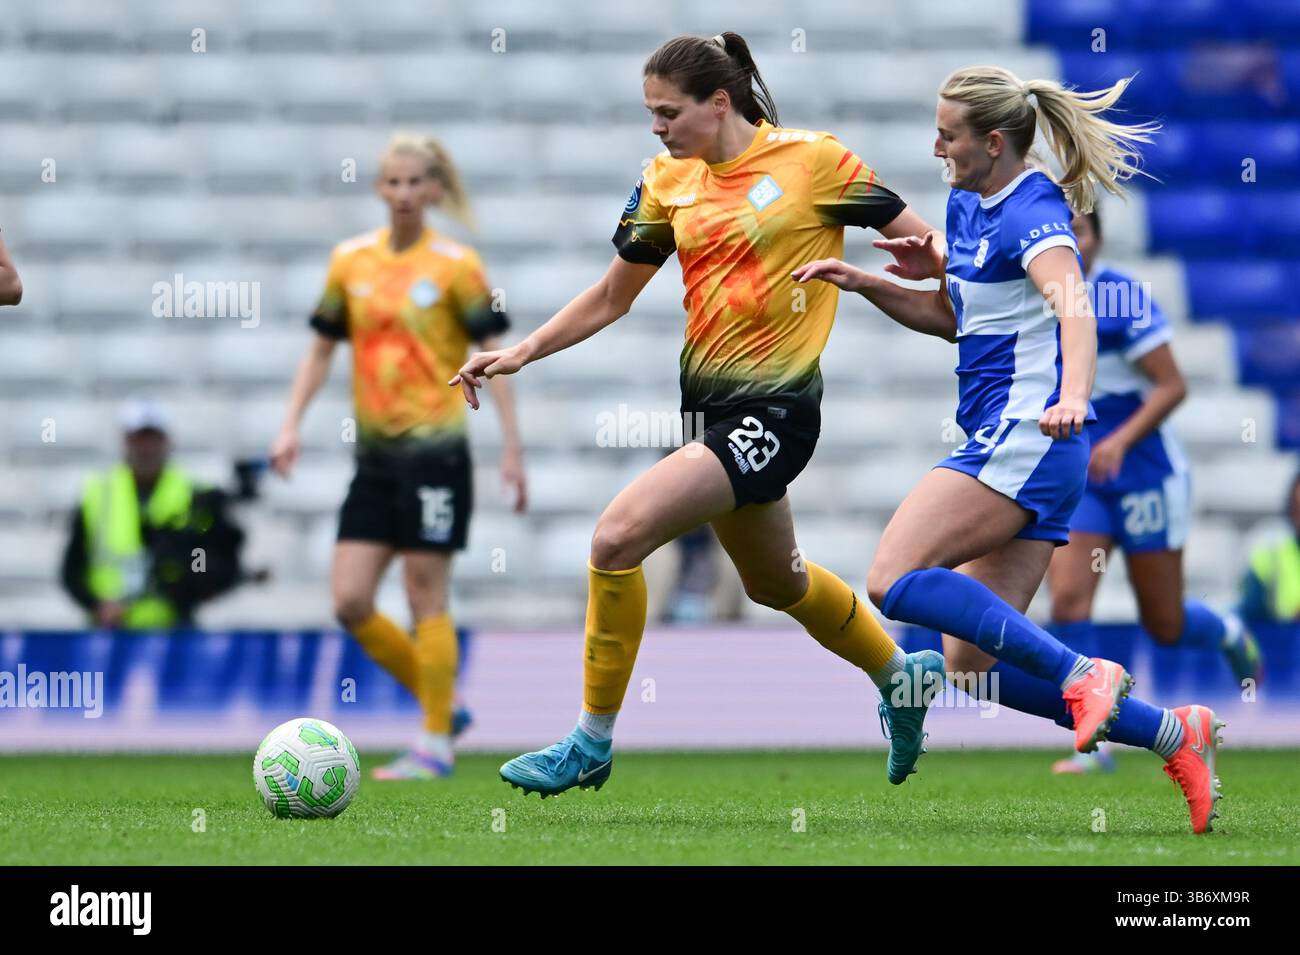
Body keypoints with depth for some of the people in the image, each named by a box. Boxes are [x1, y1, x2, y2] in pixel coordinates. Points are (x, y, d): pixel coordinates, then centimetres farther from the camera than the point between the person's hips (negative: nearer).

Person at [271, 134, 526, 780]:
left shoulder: (454, 264, -5)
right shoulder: (351, 260, 7)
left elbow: (493, 355, -4)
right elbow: (322, 347, 15)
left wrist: (512, 448, -9)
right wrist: (291, 425, 5)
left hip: (434, 450, -5)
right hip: (375, 454, 5)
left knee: (425, 598, -4)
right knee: (349, 602, 0)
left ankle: (436, 745, 5)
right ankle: (441, 705, 17)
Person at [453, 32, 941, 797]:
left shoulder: (813, 160, -10)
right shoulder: (669, 183, 7)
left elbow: (921, 244, -2)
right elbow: (611, 298, 15)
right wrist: (520, 354, 7)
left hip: (774, 410, -7)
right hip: (708, 402, 7)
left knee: (619, 537, -20)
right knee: (774, 582, 23)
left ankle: (592, 744, -7)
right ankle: (901, 674, 50)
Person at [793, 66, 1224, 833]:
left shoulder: (1034, 213, -13)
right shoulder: (967, 207, 16)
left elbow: (1074, 308, -30)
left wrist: (1072, 395, -48)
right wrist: (866, 285, 16)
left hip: (1027, 435, -10)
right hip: (1003, 445, 10)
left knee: (895, 580, -21)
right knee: (971, 666, 2)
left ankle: (1080, 674, -22)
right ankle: (1171, 733, 4)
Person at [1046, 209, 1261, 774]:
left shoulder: (1125, 299, -15)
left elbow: (1171, 386, -16)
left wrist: (1120, 441, -26)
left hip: (1143, 473, -4)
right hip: (1076, 480, 4)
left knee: (1164, 627, 4)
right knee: (1067, 598, -16)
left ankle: (1227, 634, 39)